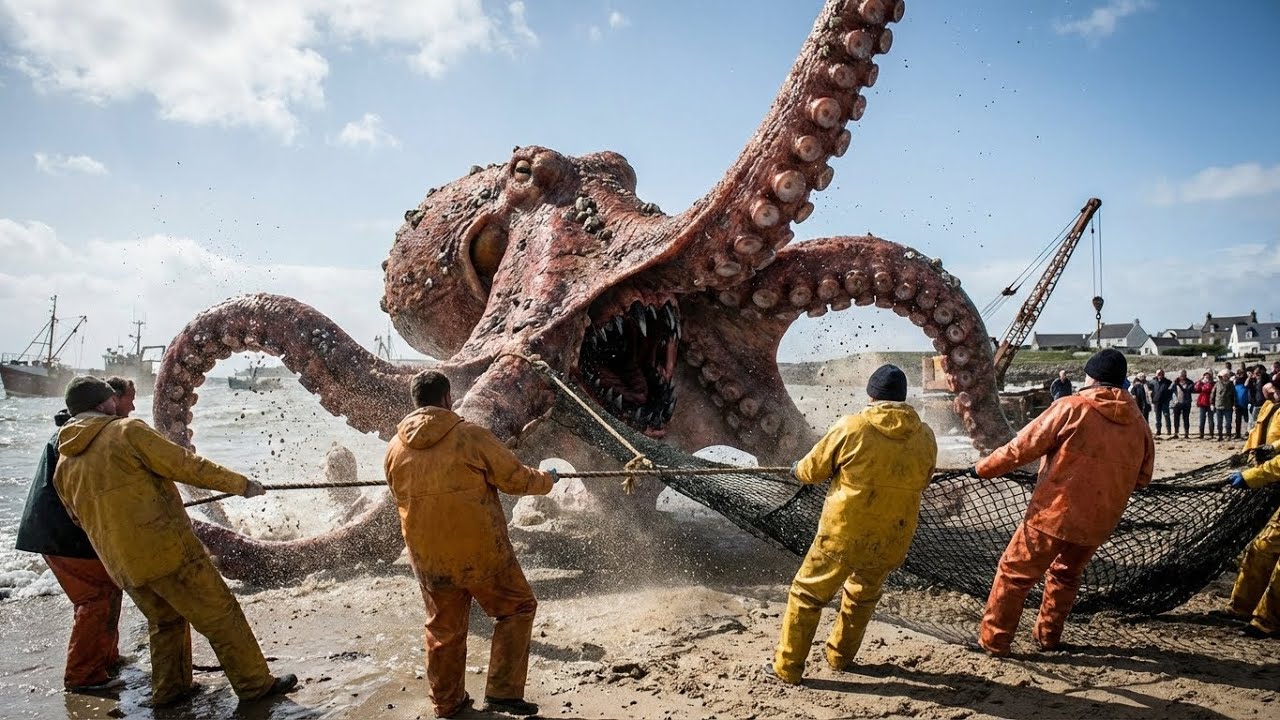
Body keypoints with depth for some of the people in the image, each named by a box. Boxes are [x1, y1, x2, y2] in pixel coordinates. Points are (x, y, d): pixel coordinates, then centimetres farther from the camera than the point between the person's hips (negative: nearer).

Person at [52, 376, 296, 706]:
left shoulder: (64, 467, 11)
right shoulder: (127, 431, -9)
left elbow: (81, 519, 22)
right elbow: (186, 465, -10)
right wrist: (241, 484, -2)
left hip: (122, 565, 7)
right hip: (165, 549, -7)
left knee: (165, 619, 26)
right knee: (219, 614, 2)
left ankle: (168, 688, 30)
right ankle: (254, 682, 7)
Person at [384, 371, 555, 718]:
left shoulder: (395, 448, -1)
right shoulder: (471, 436, -14)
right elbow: (515, 479, -6)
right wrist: (545, 480, 14)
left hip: (428, 557, 5)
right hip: (480, 552, -4)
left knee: (444, 629, 20)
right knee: (516, 608, 14)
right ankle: (503, 692, 10)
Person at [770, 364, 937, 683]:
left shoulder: (851, 427, -14)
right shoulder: (926, 438, -4)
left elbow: (812, 470, -2)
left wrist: (797, 469, 20)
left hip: (842, 536, -4)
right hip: (891, 542, 4)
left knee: (807, 594, 12)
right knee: (863, 596, 28)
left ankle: (787, 667, 17)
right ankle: (840, 656, 40)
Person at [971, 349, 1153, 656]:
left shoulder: (1072, 408, -13)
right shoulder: (1138, 423, 3)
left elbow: (1022, 447, -11)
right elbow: (1141, 478, 13)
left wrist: (985, 467, 1)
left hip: (1053, 513, -5)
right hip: (1098, 522, 6)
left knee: (1014, 573, 6)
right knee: (1067, 574, 26)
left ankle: (994, 640, 11)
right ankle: (1048, 636, 34)